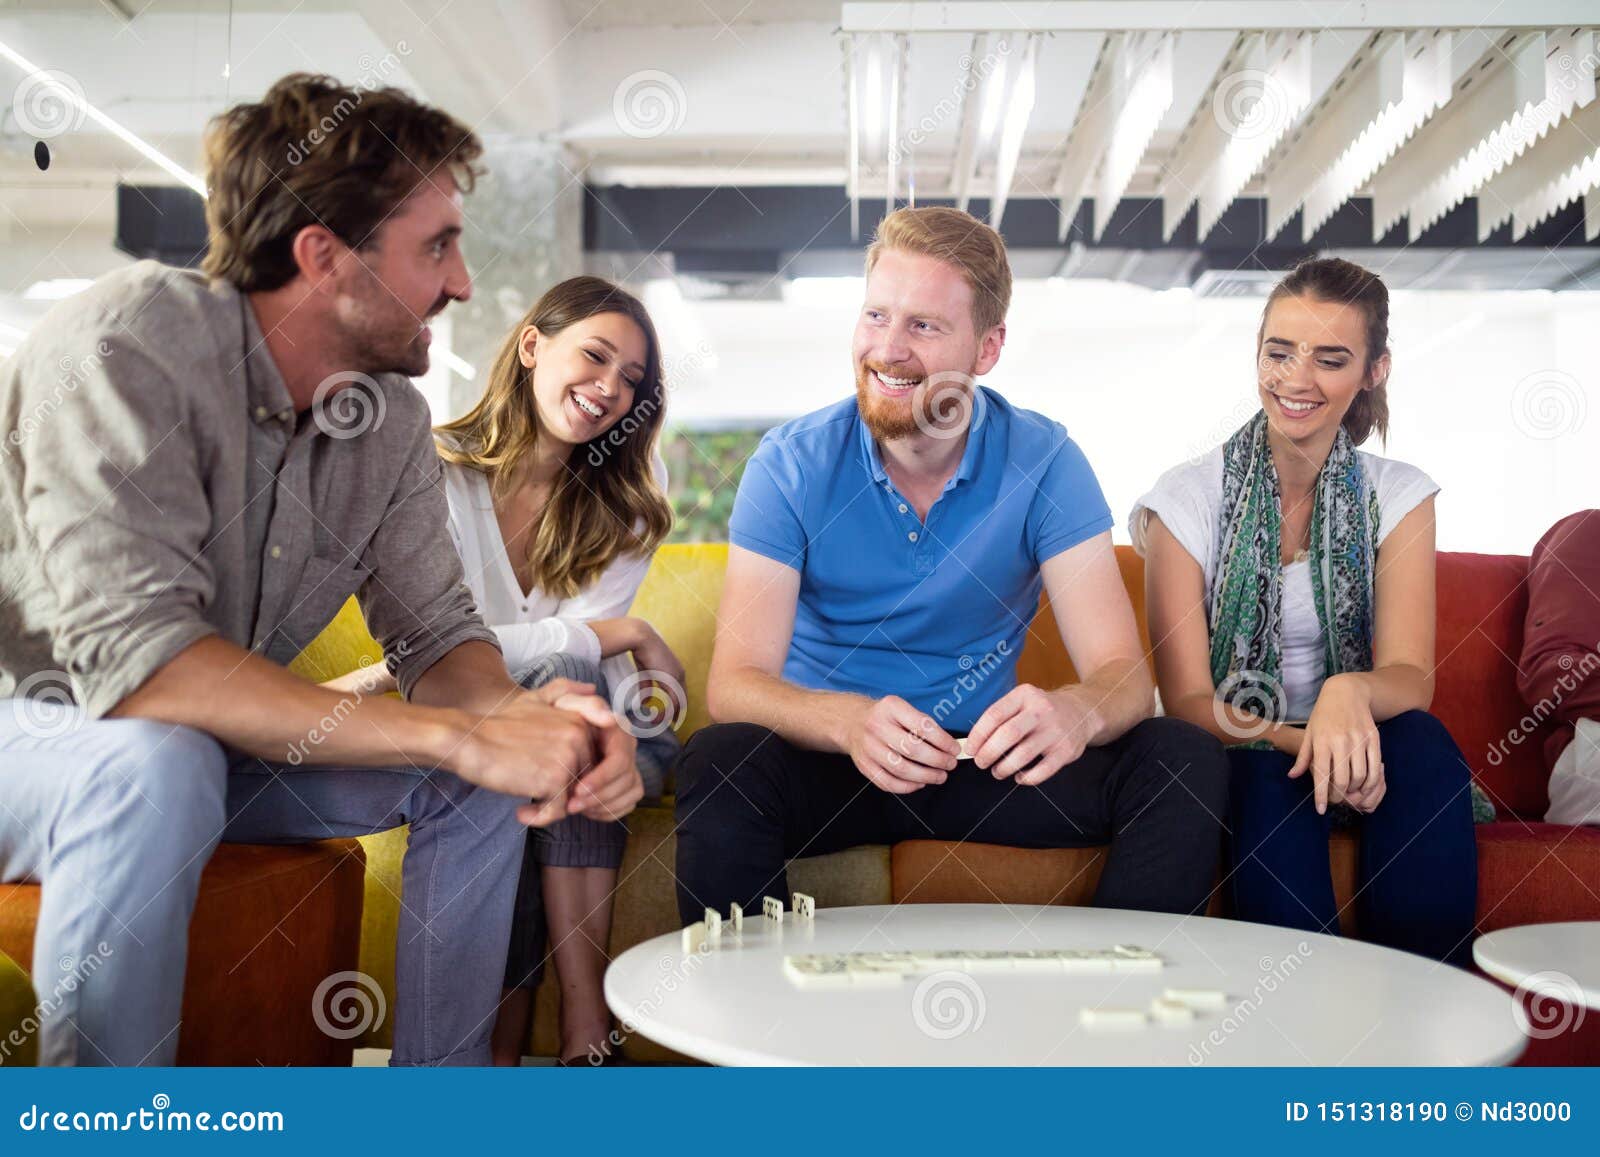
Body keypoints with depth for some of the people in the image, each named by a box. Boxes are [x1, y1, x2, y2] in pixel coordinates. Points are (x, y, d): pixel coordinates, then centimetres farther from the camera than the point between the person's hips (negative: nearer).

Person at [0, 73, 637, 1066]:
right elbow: (135, 656, -37)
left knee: (488, 771, -6)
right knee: (158, 765, -38)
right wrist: (459, 737, -38)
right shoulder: (129, 347, -27)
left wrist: (519, 714, -28)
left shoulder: (393, 416, -5)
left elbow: (434, 631, -3)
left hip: (219, 738, 7)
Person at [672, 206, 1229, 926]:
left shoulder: (1044, 462, -6)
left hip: (982, 760, 2)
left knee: (1185, 760, -20)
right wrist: (850, 722, -39)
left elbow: (1122, 672, -12)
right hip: (828, 762, -1)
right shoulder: (792, 465, -9)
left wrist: (1075, 711, -38)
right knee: (719, 762, -32)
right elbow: (734, 683, -17)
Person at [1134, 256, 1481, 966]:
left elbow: (1412, 677, -10)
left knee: (1422, 745, -29)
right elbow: (1187, 699, -8)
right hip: (1233, 759, -2)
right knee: (1274, 782, -34)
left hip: (1356, 753, 2)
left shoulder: (1399, 497, 2)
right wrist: (1299, 740, -28)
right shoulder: (1187, 500, -4)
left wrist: (1352, 693, -36)